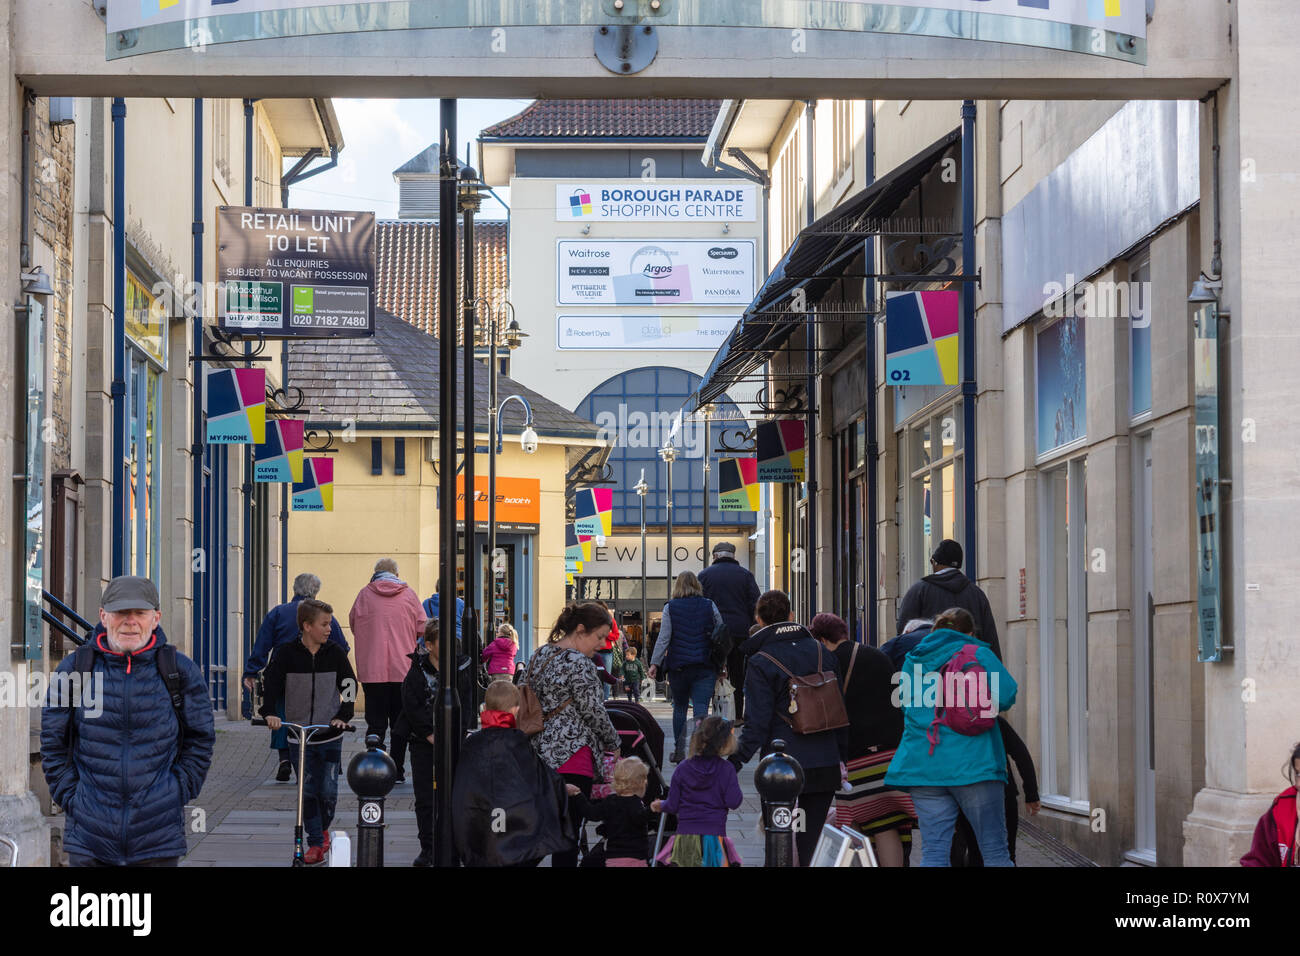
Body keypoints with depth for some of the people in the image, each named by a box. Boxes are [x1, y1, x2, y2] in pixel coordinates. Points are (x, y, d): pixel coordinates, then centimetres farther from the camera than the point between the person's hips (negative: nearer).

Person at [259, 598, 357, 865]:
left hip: (330, 735, 1)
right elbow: (270, 682, -6)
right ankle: (315, 843, 9)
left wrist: (343, 716, -10)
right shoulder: (288, 654, -4)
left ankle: (324, 830, 24)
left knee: (328, 790, -2)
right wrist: (269, 712, -22)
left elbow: (349, 685, 3)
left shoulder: (335, 653, 0)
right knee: (307, 791, 0)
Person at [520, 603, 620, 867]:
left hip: (539, 752, 9)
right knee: (569, 829, -5)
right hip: (572, 753, -9)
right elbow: (594, 712, -12)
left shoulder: (540, 655, 12)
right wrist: (613, 743, 3)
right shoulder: (579, 664, -15)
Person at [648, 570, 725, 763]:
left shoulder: (670, 608, 1)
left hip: (678, 666, 0)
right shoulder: (710, 606, 4)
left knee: (679, 707, 14)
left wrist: (655, 663, -1)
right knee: (701, 705, -7)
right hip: (705, 666, 0)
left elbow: (664, 637, -4)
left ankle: (679, 752, 15)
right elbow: (721, 633, 5)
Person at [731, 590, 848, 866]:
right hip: (826, 764, 4)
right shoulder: (822, 652, 8)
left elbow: (757, 724, -12)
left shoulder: (760, 663, -8)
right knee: (812, 842, 9)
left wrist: (735, 761, -8)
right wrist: (842, 758, 19)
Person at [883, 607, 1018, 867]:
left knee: (933, 852, 2)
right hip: (973, 764, -4)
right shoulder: (978, 654, 1)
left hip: (921, 765, 4)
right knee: (995, 850, 2)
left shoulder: (912, 662, 15)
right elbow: (1006, 696, -8)